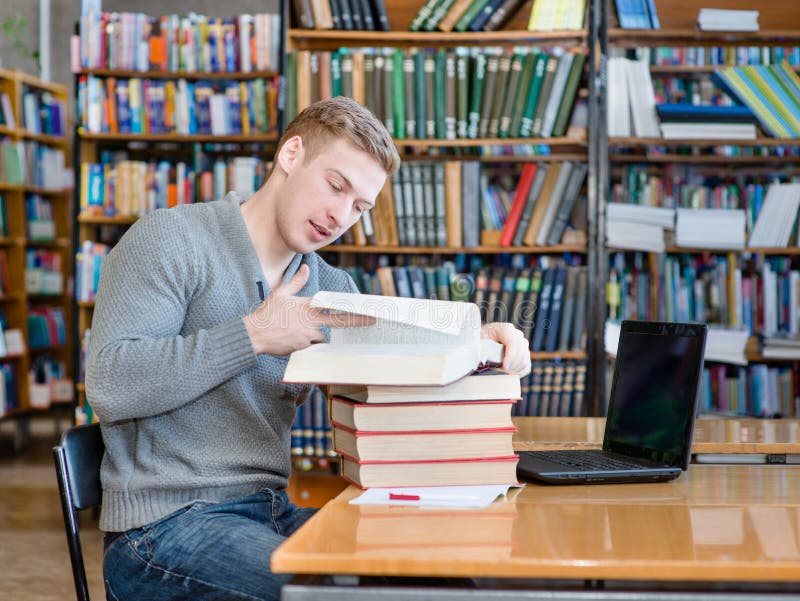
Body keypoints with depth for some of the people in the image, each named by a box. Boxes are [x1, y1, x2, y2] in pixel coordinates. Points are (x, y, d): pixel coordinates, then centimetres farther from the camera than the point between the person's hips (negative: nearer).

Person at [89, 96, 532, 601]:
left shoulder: (330, 287, 16)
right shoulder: (171, 239, -6)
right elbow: (109, 386, -17)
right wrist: (254, 335, -17)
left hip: (273, 512, 7)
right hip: (166, 523, -7)